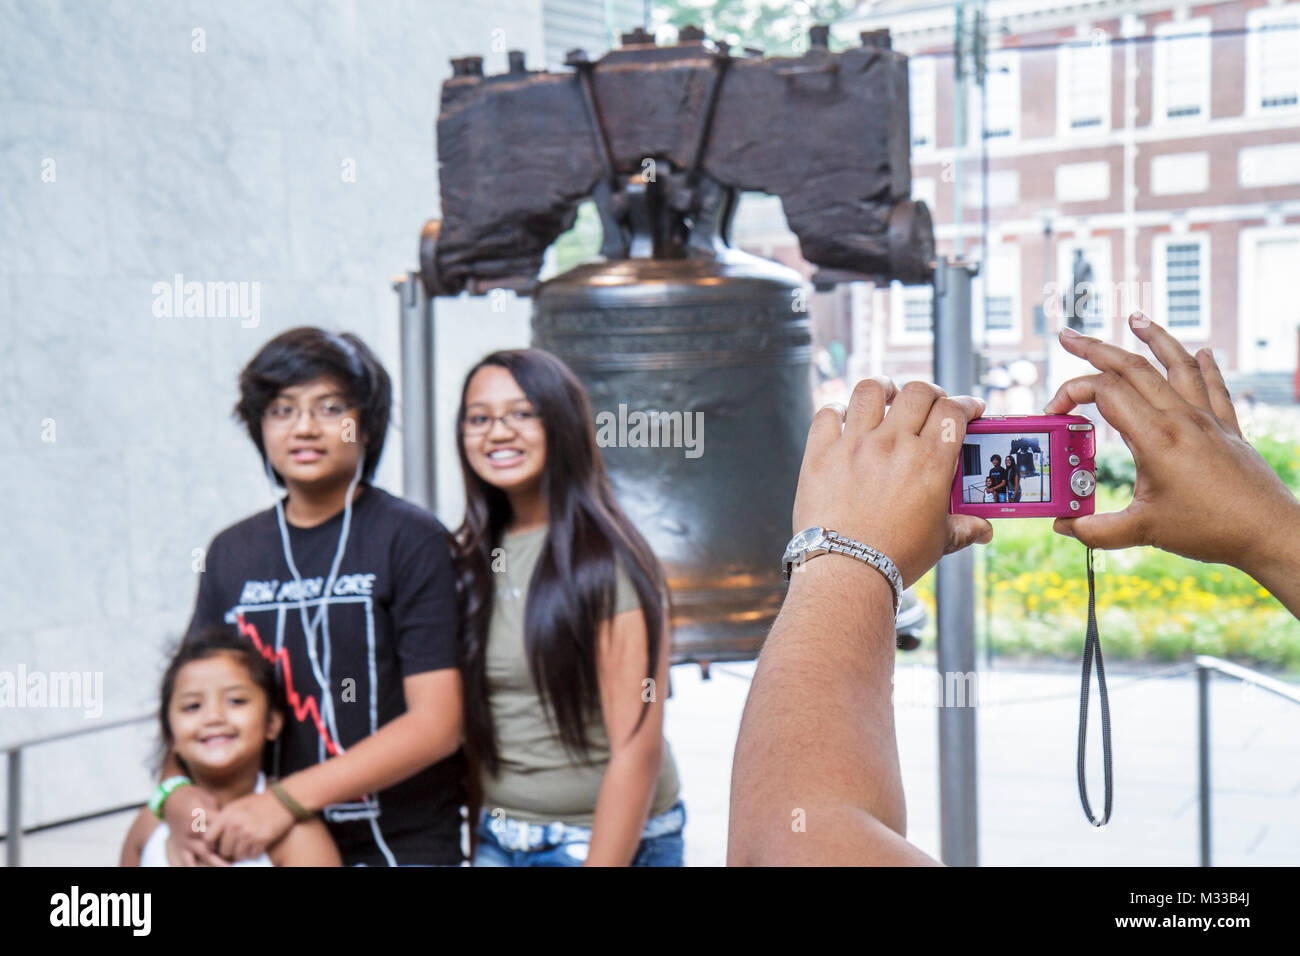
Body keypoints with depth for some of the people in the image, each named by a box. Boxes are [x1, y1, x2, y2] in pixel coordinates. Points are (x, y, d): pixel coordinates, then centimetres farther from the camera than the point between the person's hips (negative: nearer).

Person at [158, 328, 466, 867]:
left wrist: (287, 799, -21)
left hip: (403, 846, -4)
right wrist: (177, 794, -12)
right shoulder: (230, 554, 7)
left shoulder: (410, 540, -8)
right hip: (272, 846, 4)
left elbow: (436, 723, -15)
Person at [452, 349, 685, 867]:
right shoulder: (473, 558, 4)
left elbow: (638, 751, -17)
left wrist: (602, 860, -19)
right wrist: (479, 842, 2)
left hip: (613, 841, -5)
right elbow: (472, 720, 8)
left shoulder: (605, 559, -14)